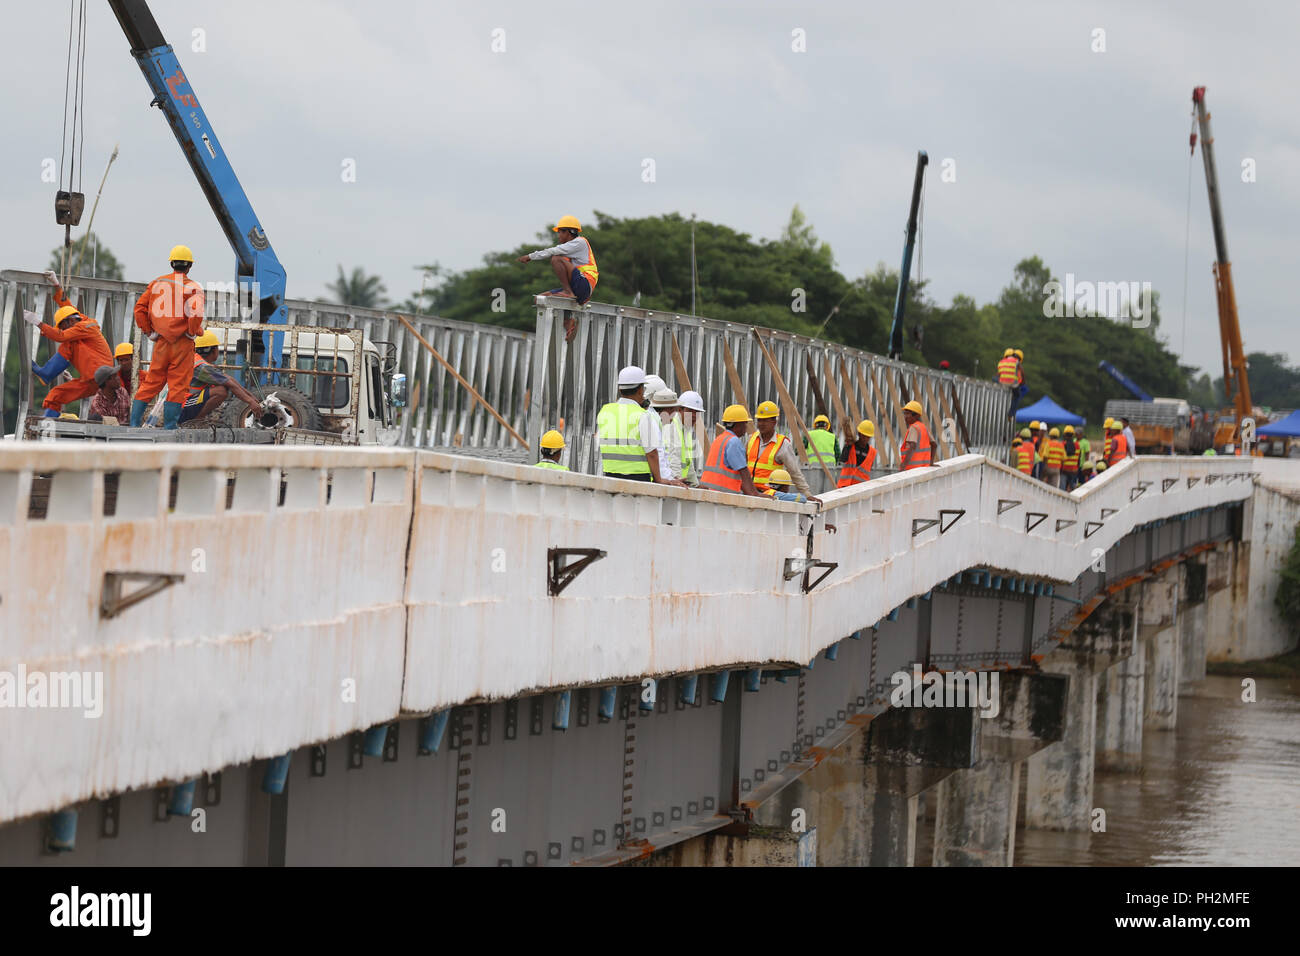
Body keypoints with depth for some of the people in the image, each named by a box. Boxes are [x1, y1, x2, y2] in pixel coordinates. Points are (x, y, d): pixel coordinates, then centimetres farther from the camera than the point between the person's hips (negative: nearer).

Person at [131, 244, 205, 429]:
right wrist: (192, 333, -4)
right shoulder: (192, 287, -5)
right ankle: (169, 427, -3)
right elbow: (196, 314, -20)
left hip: (160, 343, 4)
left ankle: (134, 423, 7)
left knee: (150, 384, 11)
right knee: (178, 386, 0)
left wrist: (148, 332, 11)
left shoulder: (157, 283, 8)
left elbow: (139, 308, 5)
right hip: (183, 344, -4)